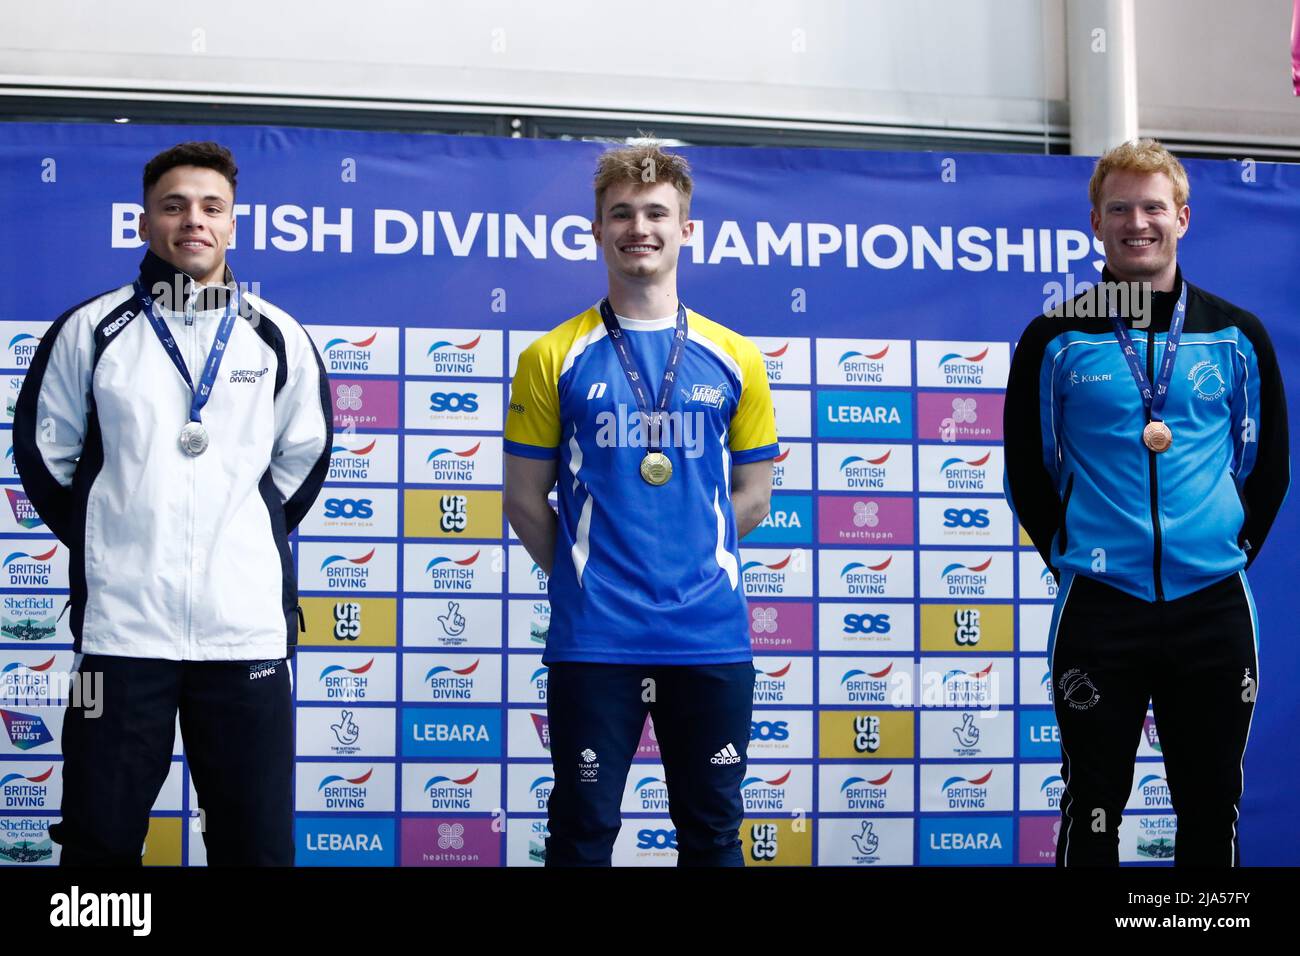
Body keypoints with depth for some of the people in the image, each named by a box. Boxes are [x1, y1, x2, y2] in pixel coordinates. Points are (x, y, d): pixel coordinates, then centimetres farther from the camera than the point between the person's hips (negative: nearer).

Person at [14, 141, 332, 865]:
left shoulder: (278, 337, 7)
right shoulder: (90, 331, 3)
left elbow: (304, 453, 18)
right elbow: (44, 449, 11)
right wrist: (99, 542, 9)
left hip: (249, 625, 1)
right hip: (121, 626, -1)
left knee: (257, 840, 6)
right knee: (100, 839, 5)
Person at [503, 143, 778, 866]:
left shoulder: (734, 359, 6)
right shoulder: (555, 358, 2)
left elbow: (752, 496, 12)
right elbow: (526, 500, 5)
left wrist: (691, 564, 6)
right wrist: (586, 579, 4)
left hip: (711, 636, 2)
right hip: (592, 640, -1)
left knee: (713, 832, 10)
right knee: (584, 832, 5)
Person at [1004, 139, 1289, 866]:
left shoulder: (1237, 336, 5)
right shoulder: (1056, 340, 0)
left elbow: (1267, 462, 12)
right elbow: (1027, 466, 6)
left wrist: (1235, 549, 4)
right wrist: (1068, 553, 1)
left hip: (1215, 607, 2)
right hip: (1099, 611, -1)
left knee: (1213, 810, 9)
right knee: (1093, 813, 6)